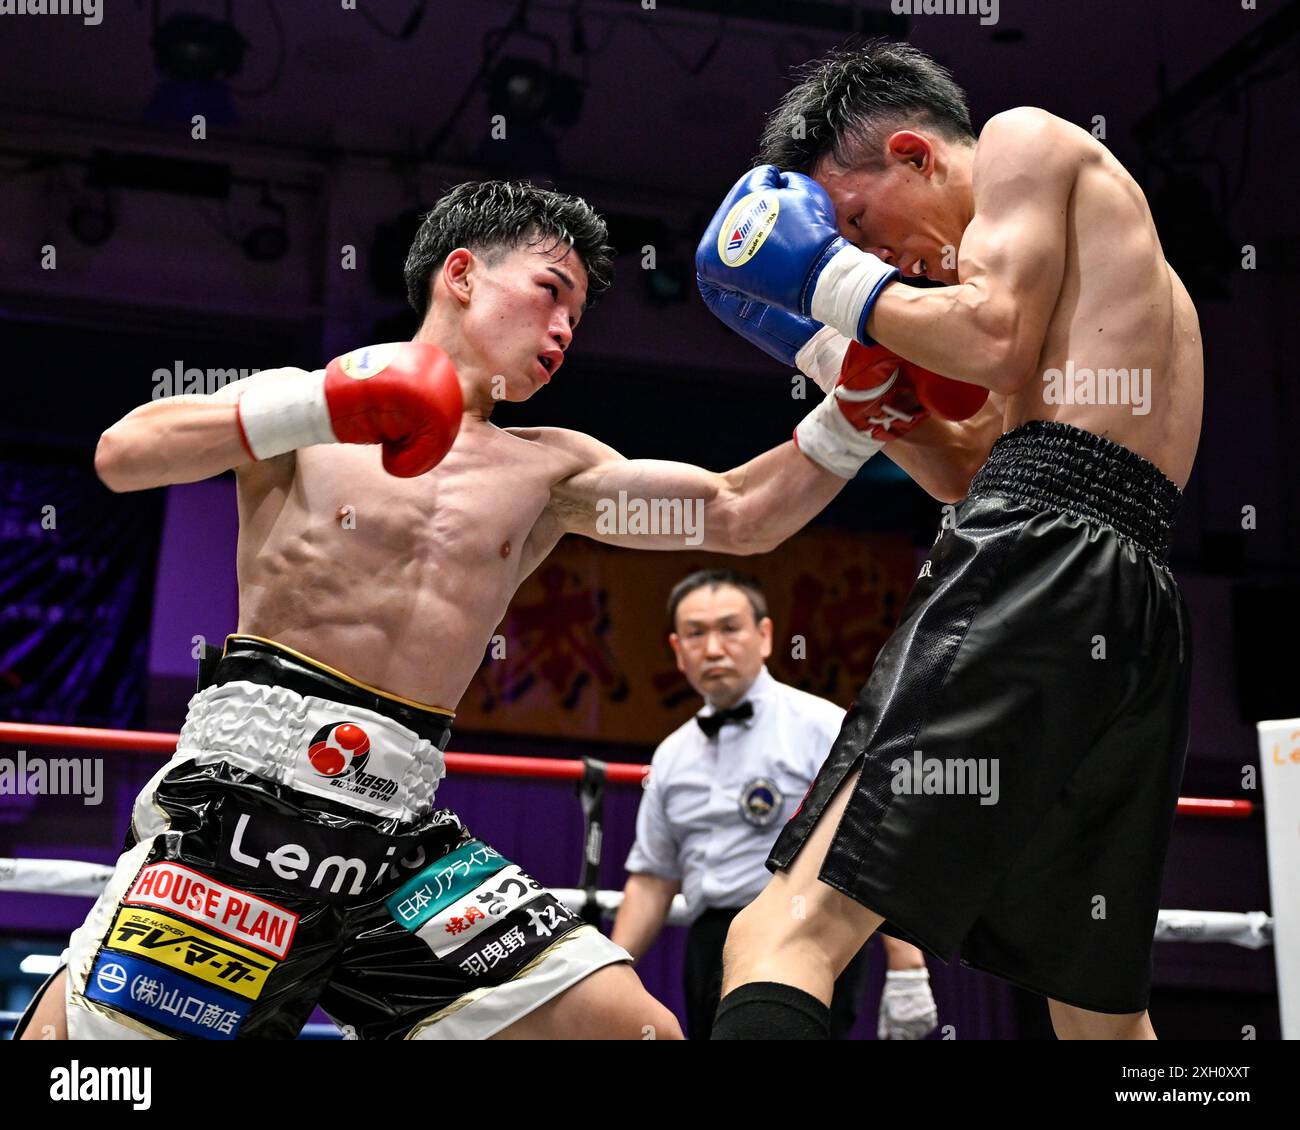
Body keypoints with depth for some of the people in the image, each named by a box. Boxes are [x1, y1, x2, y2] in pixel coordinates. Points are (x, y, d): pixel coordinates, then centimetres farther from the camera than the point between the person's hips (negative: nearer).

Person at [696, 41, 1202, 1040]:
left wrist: (836, 280, 4)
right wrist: (841, 356, 23)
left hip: (1040, 560, -10)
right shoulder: (1088, 247, 34)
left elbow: (994, 342, -9)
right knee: (1102, 1013, 18)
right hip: (1140, 609, 10)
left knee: (791, 929, -18)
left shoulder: (1028, 140, 9)